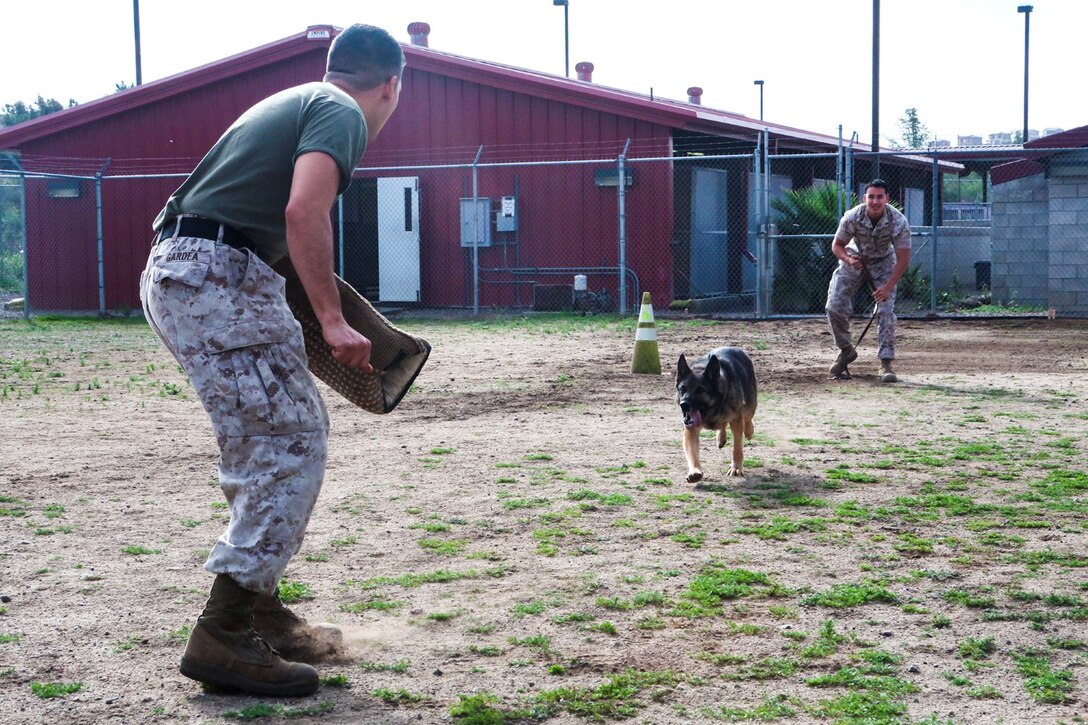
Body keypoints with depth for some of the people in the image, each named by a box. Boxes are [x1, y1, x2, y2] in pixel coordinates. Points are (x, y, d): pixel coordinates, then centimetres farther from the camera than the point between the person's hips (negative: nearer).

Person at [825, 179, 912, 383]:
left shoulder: (898, 222, -29)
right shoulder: (852, 218, -26)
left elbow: (903, 259, -25)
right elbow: (837, 245, -11)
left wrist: (888, 287, -34)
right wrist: (848, 259, -33)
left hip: (883, 263, -1)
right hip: (854, 260, 1)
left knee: (886, 311, -15)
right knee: (834, 307, -9)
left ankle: (885, 363, -9)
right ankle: (846, 350, 14)